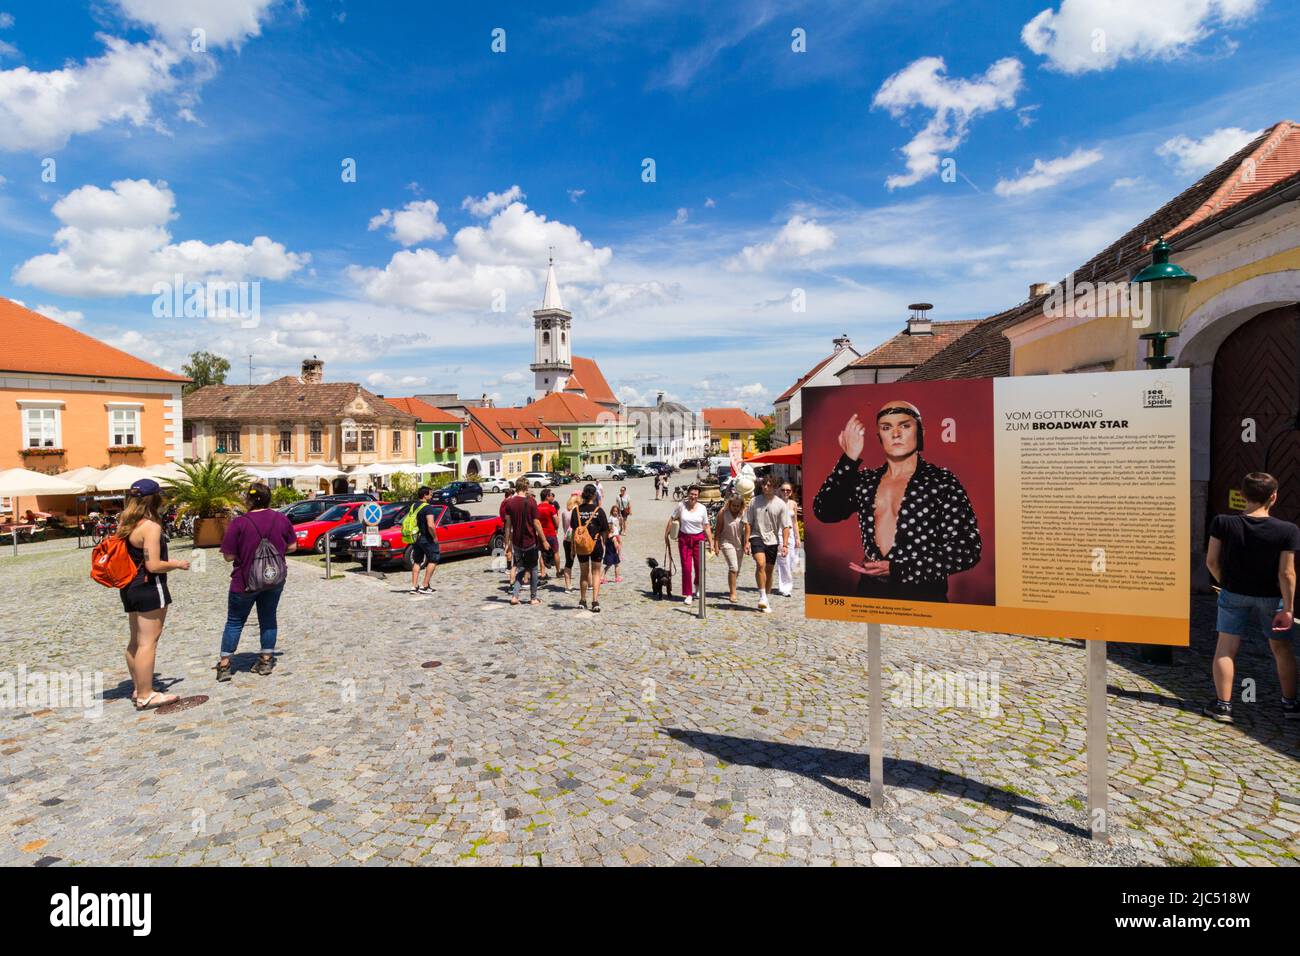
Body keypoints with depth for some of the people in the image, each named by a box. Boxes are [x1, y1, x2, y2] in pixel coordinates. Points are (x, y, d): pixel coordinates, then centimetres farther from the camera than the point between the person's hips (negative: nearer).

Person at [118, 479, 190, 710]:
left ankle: (138, 689, 29)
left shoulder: (125, 524, 7)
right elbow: (153, 565, -22)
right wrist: (178, 564, -6)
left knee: (135, 641, 17)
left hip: (129, 587, 9)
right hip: (149, 588, -9)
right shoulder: (151, 527, -19)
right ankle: (145, 696, 3)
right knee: (148, 642, -3)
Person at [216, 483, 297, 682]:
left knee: (235, 621, 11)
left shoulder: (239, 523, -15)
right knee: (268, 618, 15)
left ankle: (224, 664, 15)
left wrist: (246, 551, 6)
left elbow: (229, 556, -12)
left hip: (245, 581, -3)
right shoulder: (281, 519, -4)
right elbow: (291, 546, 5)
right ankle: (266, 661, 18)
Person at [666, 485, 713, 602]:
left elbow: (706, 527, 3)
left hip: (699, 539, 1)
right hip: (684, 539, -1)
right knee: (686, 567, -3)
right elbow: (672, 520, 5)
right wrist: (666, 534, 5)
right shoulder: (681, 505, -4)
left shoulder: (702, 508, -1)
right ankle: (688, 594, 8)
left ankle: (697, 586, 34)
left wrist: (711, 543, 1)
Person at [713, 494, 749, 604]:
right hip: (727, 542, -3)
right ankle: (733, 594, -10)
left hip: (739, 544, 4)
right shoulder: (723, 512, -10)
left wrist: (746, 543, -4)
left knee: (737, 570, 12)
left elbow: (747, 529, -1)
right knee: (733, 568, -15)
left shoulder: (744, 513, -5)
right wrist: (716, 545, -8)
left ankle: (731, 588, 35)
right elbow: (718, 529, -7)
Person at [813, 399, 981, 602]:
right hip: (870, 590, 4)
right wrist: (850, 458, -9)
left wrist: (897, 568, -15)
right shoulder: (866, 481, 6)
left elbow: (967, 549, -11)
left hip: (922, 593, -3)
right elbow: (824, 512, -6)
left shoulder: (941, 481, -6)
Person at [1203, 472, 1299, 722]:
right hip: (1271, 597, 0)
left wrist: (1225, 583, 10)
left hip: (1234, 594, 0)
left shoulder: (1222, 523, -13)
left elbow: (1212, 561, -7)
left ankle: (1223, 704, 4)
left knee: (1226, 648, 4)